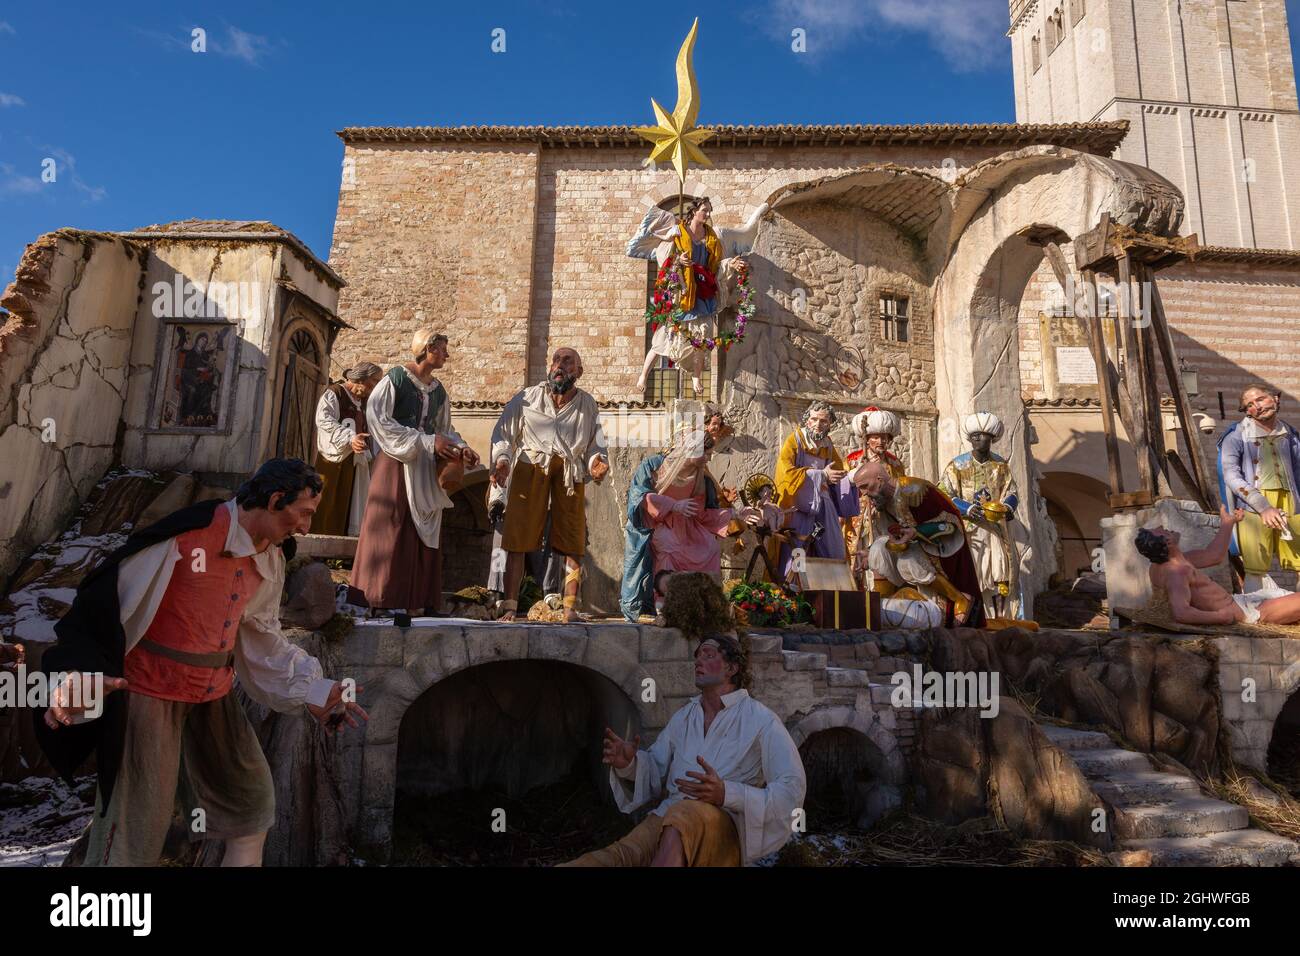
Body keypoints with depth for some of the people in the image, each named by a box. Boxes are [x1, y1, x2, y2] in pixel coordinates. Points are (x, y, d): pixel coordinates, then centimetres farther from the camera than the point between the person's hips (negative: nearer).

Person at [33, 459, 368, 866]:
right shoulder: (188, 534, -24)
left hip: (214, 693, 7)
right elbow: (107, 598, -18)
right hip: (151, 691, -7)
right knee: (137, 829, 6)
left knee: (254, 797, 18)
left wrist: (312, 690, 3)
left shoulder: (271, 558, 0)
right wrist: (82, 669, -31)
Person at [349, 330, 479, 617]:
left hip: (427, 469, 6)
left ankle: (416, 599, 7)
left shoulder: (439, 391, 14)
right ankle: (384, 599, -1)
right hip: (396, 463, -6)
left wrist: (461, 447, -3)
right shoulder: (396, 378, -6)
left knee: (423, 534, 3)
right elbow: (377, 418, -15)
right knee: (392, 532, -6)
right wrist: (427, 441, -17)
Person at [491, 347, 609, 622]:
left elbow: (595, 445, 14)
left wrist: (597, 462, -8)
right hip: (530, 466, -1)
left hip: (569, 472, 2)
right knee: (518, 538, -3)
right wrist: (501, 459, -11)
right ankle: (510, 607, 4)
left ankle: (570, 609, 7)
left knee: (574, 542, -2)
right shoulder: (527, 398, 6)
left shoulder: (588, 405, 11)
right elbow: (503, 433, 6)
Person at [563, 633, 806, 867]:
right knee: (620, 855, -32)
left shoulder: (762, 721, 4)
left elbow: (792, 790, -6)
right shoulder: (683, 717, 23)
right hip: (668, 818, 5)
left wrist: (726, 794, -20)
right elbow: (656, 768, 25)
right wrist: (629, 764, 0)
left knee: (683, 814, -41)